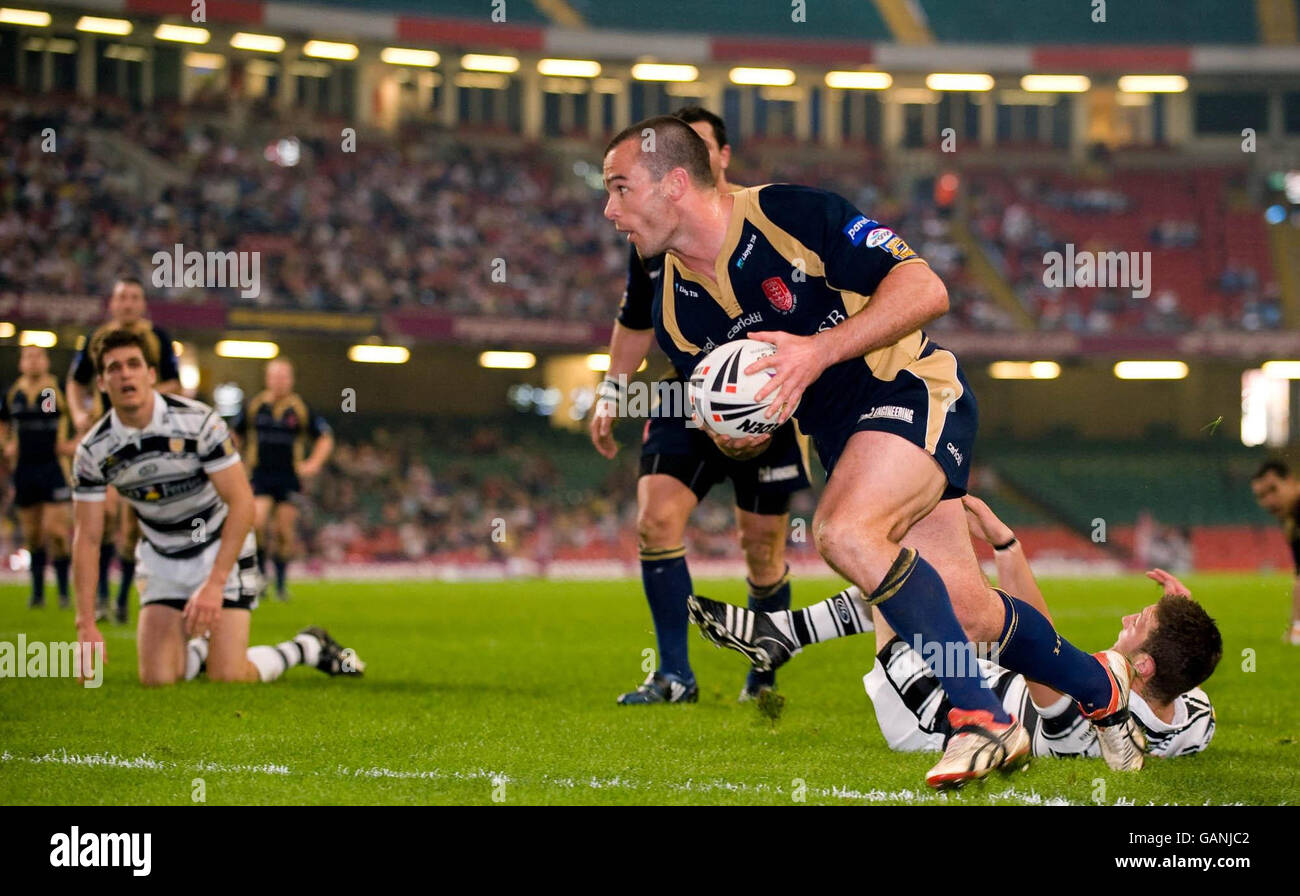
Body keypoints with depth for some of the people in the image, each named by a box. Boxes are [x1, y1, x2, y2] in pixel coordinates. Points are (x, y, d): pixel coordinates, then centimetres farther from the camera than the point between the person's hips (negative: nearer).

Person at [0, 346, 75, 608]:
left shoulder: (60, 391, -3)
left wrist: (74, 444, -4)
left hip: (53, 466, -4)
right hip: (24, 467, 4)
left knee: (54, 530, -12)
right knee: (32, 532, 8)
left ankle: (63, 589, -4)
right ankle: (37, 590, 17)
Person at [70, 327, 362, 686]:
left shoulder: (198, 422, -23)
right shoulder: (92, 451, -12)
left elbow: (241, 502, -21)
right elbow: (87, 538, -9)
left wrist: (214, 584, -29)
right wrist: (86, 624, -17)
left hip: (222, 550, -4)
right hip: (161, 560, 4)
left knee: (228, 678, -14)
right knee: (157, 679, -9)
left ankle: (307, 647, 15)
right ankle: (200, 649, 27)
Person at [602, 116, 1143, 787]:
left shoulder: (791, 214, -20)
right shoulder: (675, 315, -1)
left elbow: (925, 289, -22)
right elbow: (742, 426, 9)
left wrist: (820, 349, -31)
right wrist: (735, 440, -16)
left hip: (913, 389, -7)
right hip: (837, 431, 7)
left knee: (843, 531, -32)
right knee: (969, 615, 3)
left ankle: (982, 719, -24)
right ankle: (1099, 687, 30)